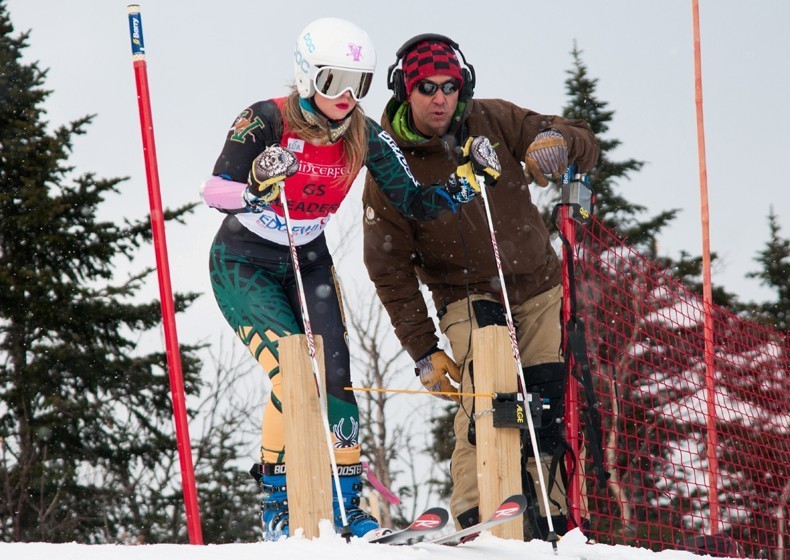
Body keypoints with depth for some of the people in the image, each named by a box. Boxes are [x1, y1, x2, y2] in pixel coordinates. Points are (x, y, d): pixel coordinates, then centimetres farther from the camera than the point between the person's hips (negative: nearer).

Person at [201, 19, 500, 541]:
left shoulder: (366, 137, -10)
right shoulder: (266, 121, -23)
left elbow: (417, 204, -7)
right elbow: (214, 191, -33)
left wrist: (465, 181, -23)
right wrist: (257, 189, -53)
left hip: (309, 263, 4)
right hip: (244, 265, -4)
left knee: (334, 378, -9)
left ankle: (347, 504, 1)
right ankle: (276, 503, -4)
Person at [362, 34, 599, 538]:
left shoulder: (493, 120, -5)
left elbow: (586, 146, -1)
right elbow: (391, 271, -6)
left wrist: (558, 141, -27)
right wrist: (424, 351, -10)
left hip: (538, 286, 3)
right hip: (467, 295, -3)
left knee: (547, 410, 0)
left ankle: (546, 514, 12)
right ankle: (475, 512, -25)